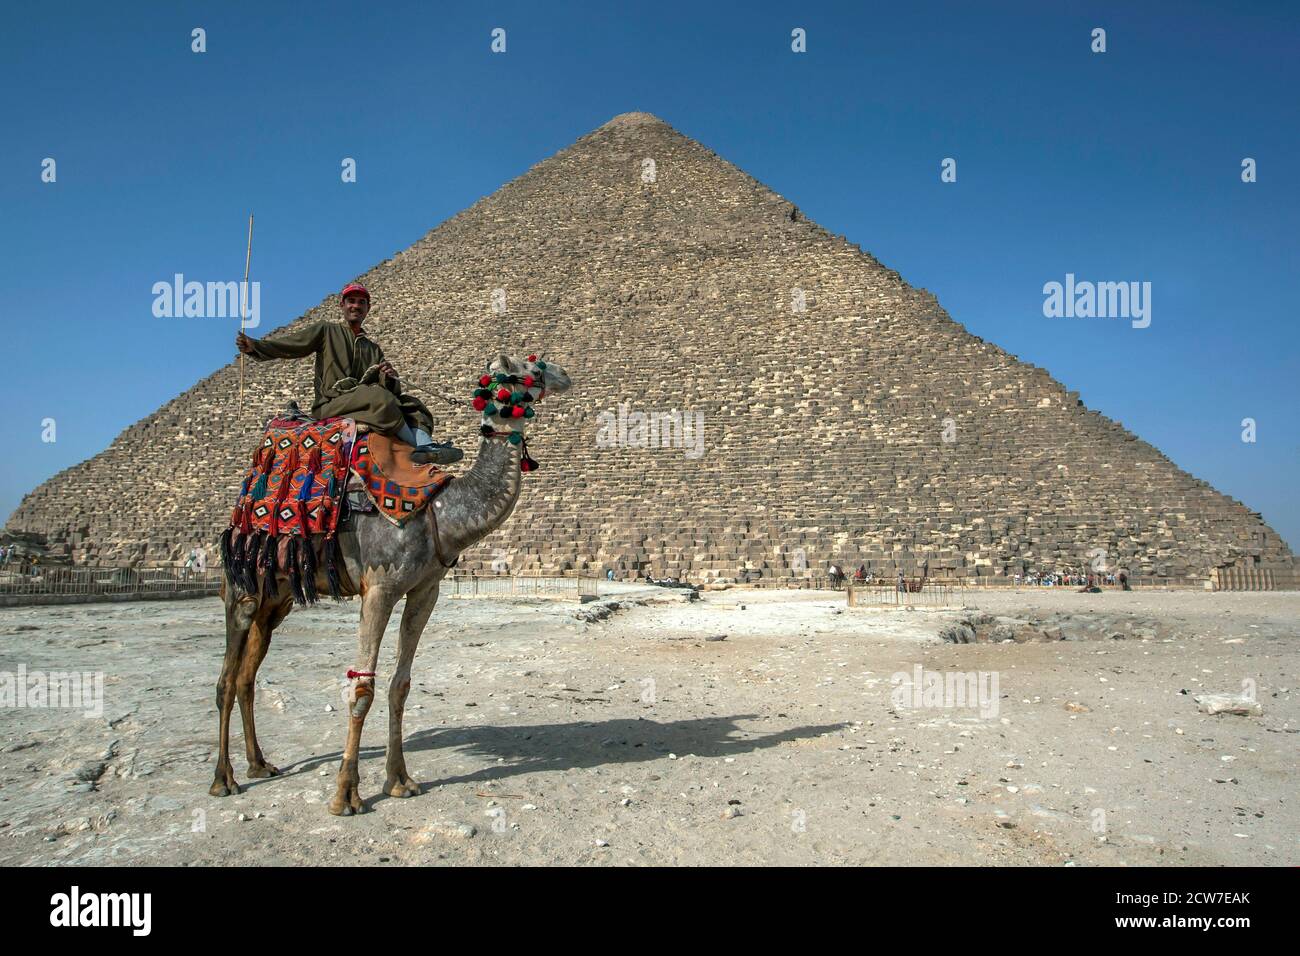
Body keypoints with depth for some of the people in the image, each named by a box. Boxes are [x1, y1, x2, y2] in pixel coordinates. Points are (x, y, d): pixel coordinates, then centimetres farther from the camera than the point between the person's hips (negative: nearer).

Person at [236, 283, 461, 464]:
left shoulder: (373, 347, 25)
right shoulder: (326, 331, 14)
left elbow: (391, 388, 15)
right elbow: (289, 345, 1)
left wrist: (389, 377, -9)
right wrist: (255, 346, -15)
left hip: (365, 405, 6)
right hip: (329, 405, -5)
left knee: (411, 404, -13)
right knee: (378, 396, -32)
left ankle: (425, 445, -39)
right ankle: (423, 446, -33)